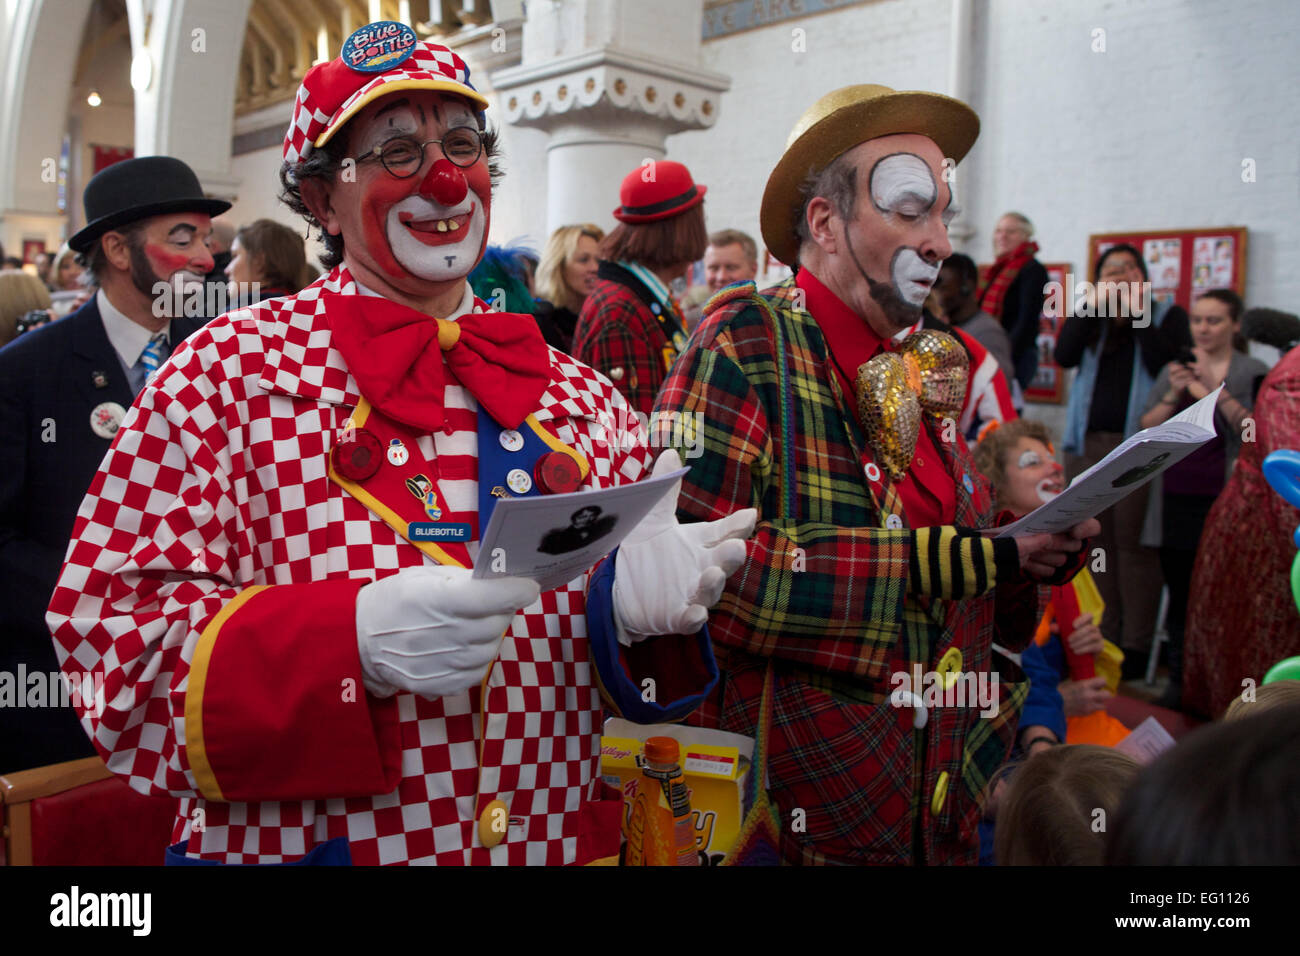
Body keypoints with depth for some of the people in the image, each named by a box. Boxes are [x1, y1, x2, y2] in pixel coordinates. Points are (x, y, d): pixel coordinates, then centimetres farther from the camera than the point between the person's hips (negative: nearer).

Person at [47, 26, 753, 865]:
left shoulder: (583, 396, 0)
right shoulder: (230, 370, -9)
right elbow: (106, 616, -13)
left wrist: (634, 603, -18)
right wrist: (353, 640, -28)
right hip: (297, 843, -3)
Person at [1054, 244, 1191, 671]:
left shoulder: (1168, 316, 8)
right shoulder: (1089, 318, 16)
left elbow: (1168, 365, -10)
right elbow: (1064, 356, -3)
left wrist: (1137, 314, -7)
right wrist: (1095, 304, -5)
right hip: (1089, 444, 4)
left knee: (1134, 543, -6)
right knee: (1097, 542, 4)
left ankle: (1136, 645, -2)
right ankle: (1103, 638, 11)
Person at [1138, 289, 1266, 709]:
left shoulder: (1252, 372, 3)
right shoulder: (1175, 368, 15)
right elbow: (1147, 430, 8)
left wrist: (1216, 388, -17)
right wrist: (1174, 395, -7)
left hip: (1222, 501, -4)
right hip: (1176, 499, 4)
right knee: (1180, 591, 6)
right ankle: (1179, 682, 11)